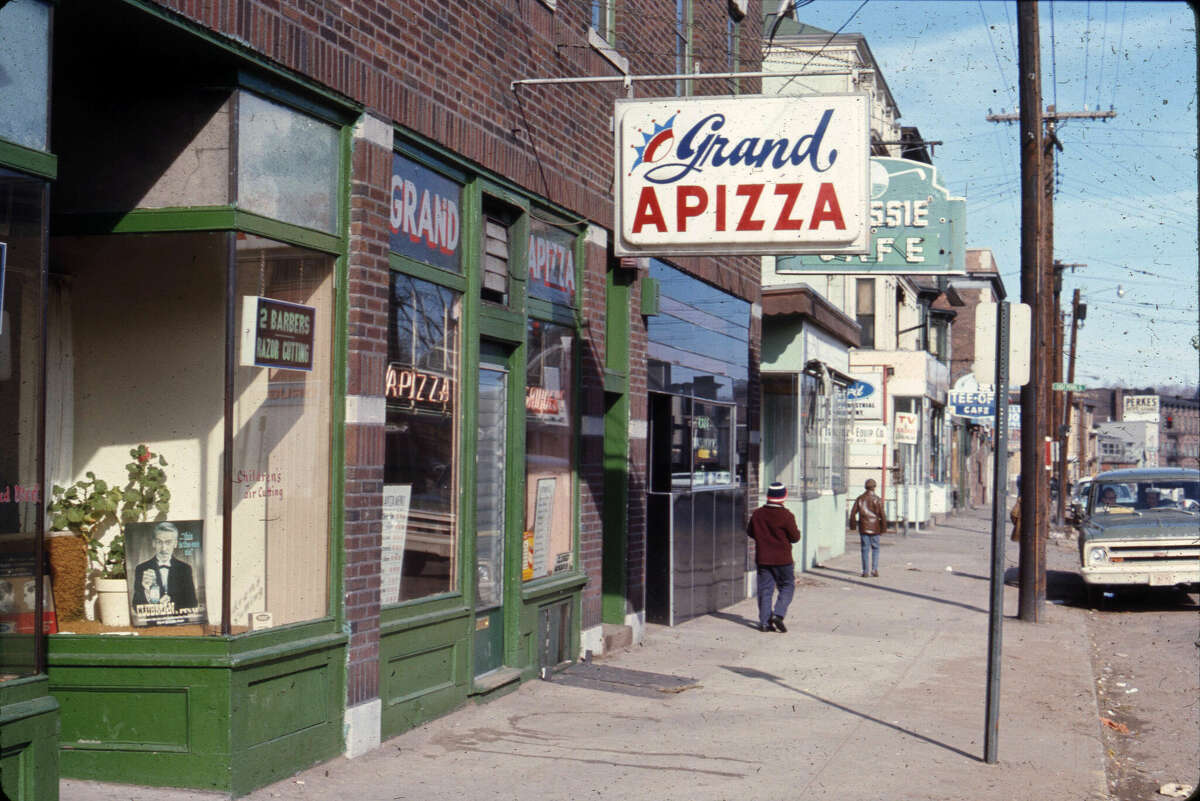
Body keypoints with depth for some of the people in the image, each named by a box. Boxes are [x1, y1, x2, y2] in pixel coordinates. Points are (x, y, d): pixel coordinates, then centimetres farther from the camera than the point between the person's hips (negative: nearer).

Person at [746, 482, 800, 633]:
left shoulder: (757, 514, 0)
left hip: (762, 558, 4)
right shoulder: (786, 516, -15)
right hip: (782, 558, -4)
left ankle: (765, 622, 6)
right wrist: (796, 531, 13)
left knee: (765, 589, 8)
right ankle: (778, 614, -7)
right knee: (787, 586, 10)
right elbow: (795, 537, -9)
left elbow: (750, 532, 11)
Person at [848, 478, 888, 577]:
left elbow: (853, 512, 1)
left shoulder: (860, 499, 3)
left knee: (865, 549, 4)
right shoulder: (877, 499, -6)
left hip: (863, 528, 2)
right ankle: (875, 569, 2)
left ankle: (865, 571, 2)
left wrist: (853, 524, 11)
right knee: (875, 548, 10)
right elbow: (882, 514, -8)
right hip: (874, 528, -2)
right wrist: (884, 527, 0)